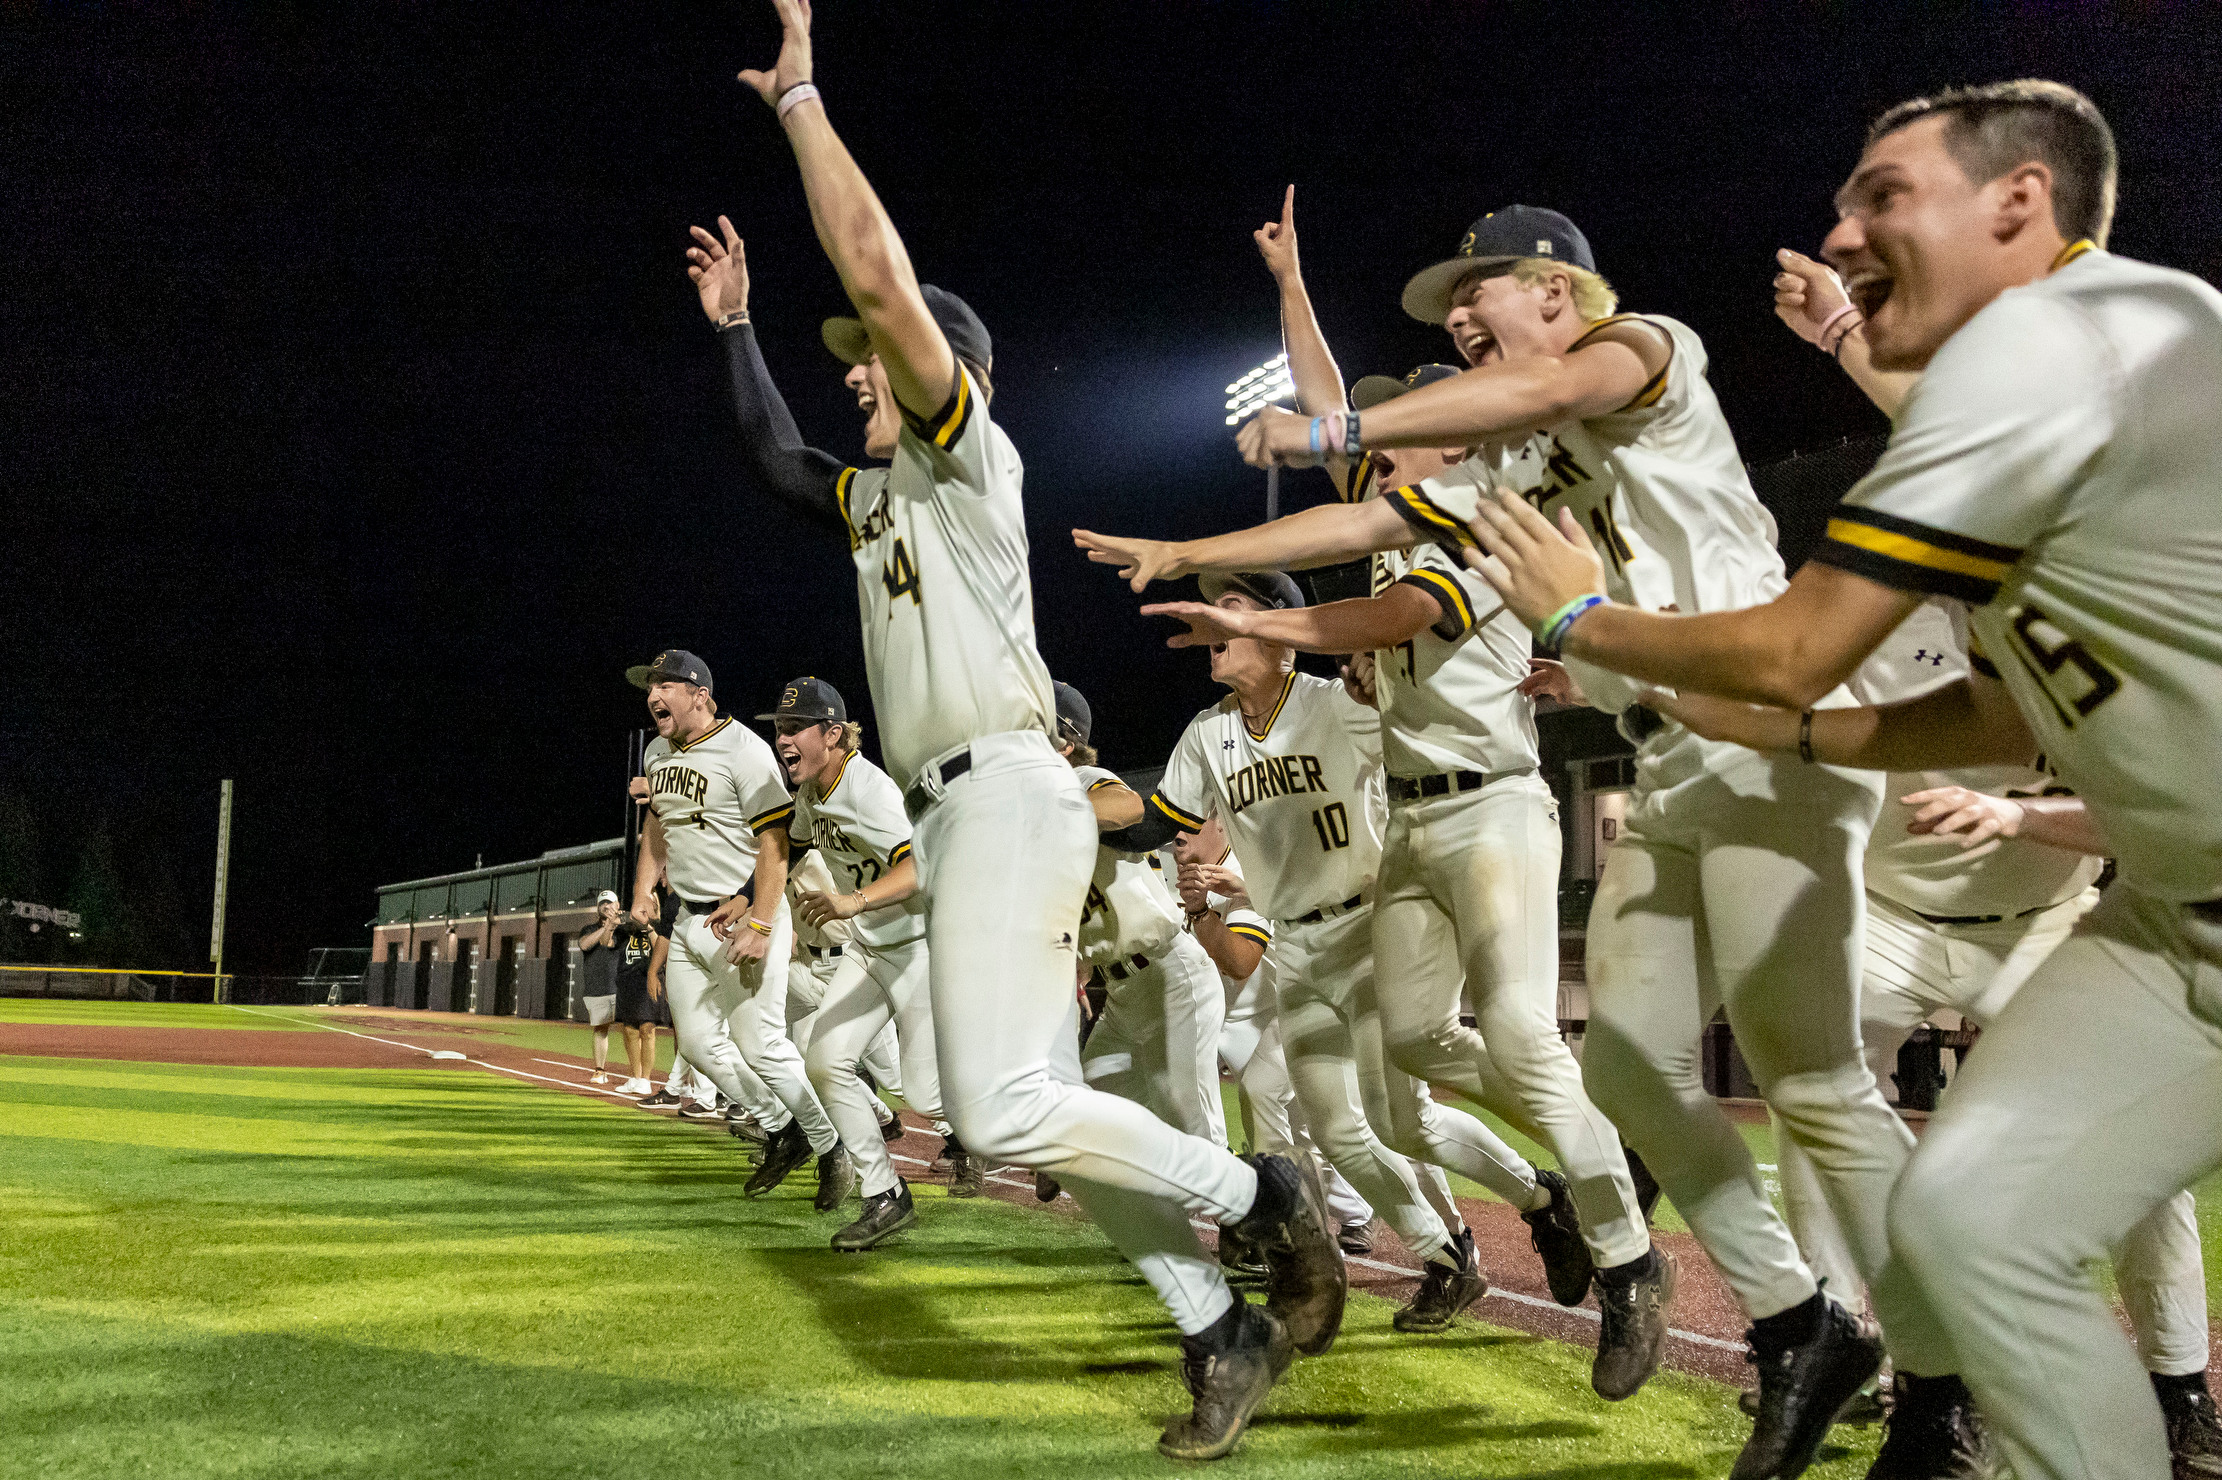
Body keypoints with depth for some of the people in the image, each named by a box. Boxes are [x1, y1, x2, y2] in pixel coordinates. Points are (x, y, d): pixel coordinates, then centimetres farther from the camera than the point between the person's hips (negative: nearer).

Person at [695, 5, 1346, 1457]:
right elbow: (776, 457, 35)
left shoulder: (974, 452, -2)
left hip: (1005, 795, -9)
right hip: (951, 815, 10)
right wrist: (736, 326, 29)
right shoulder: (877, 494, 22)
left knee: (1005, 1107, -20)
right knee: (1038, 1111, 5)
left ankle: (1262, 1192, -4)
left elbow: (879, 271, -12)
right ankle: (1227, 1335, 9)